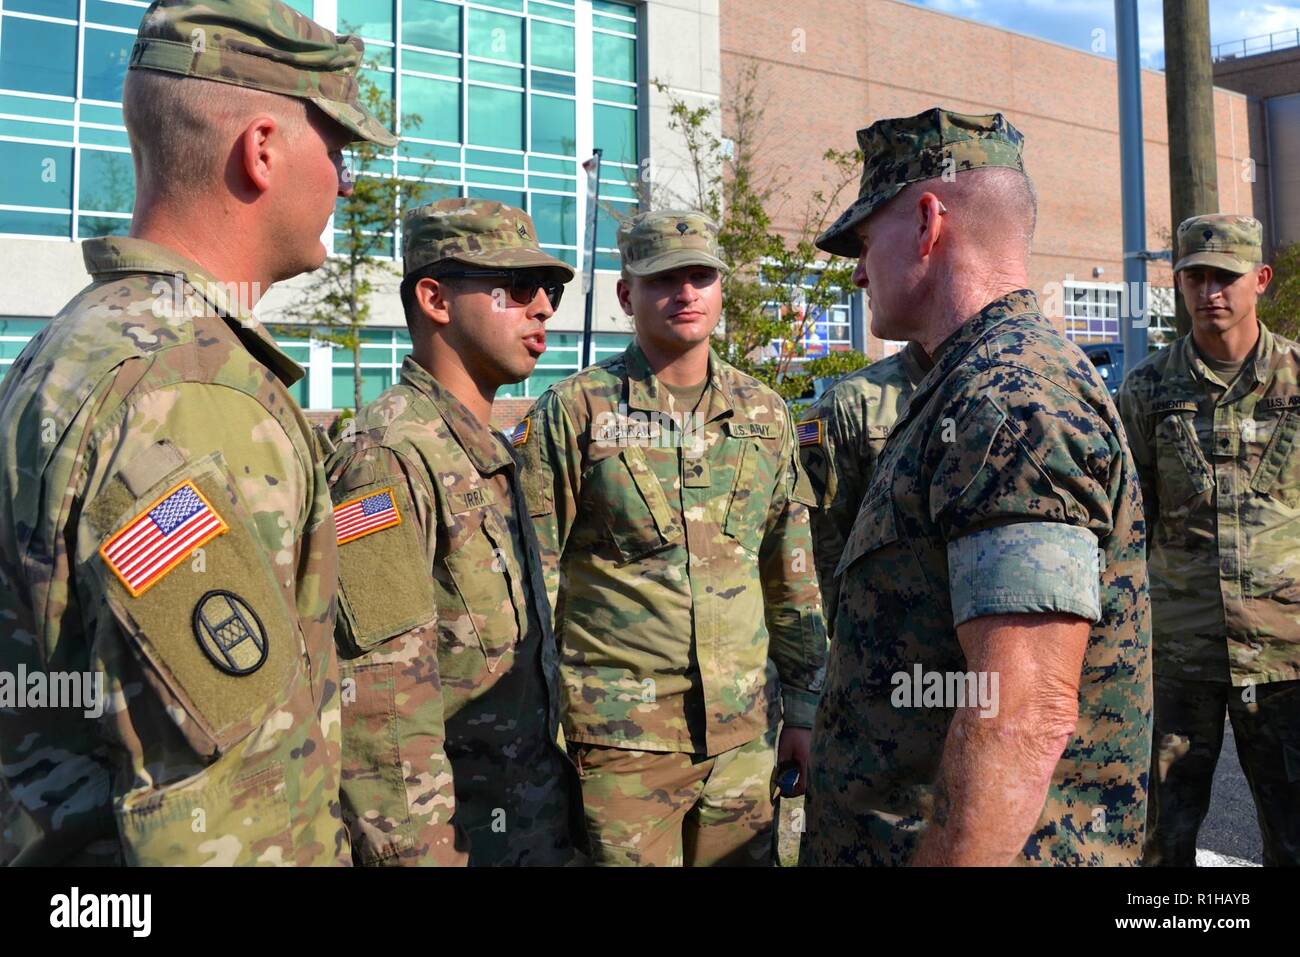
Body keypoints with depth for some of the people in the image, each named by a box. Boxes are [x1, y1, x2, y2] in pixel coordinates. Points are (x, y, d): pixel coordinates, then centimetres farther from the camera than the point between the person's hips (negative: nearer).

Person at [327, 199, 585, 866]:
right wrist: (419, 851, -21)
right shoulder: (388, 460, -20)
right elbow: (380, 704, -24)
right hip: (459, 834, -8)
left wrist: (556, 798, 16)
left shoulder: (490, 455, 9)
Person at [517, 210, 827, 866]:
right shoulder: (571, 413, -4)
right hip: (619, 739, -3)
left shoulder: (766, 414, 8)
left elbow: (794, 582, 13)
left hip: (742, 736, 4)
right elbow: (532, 588, -3)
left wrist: (805, 709, 12)